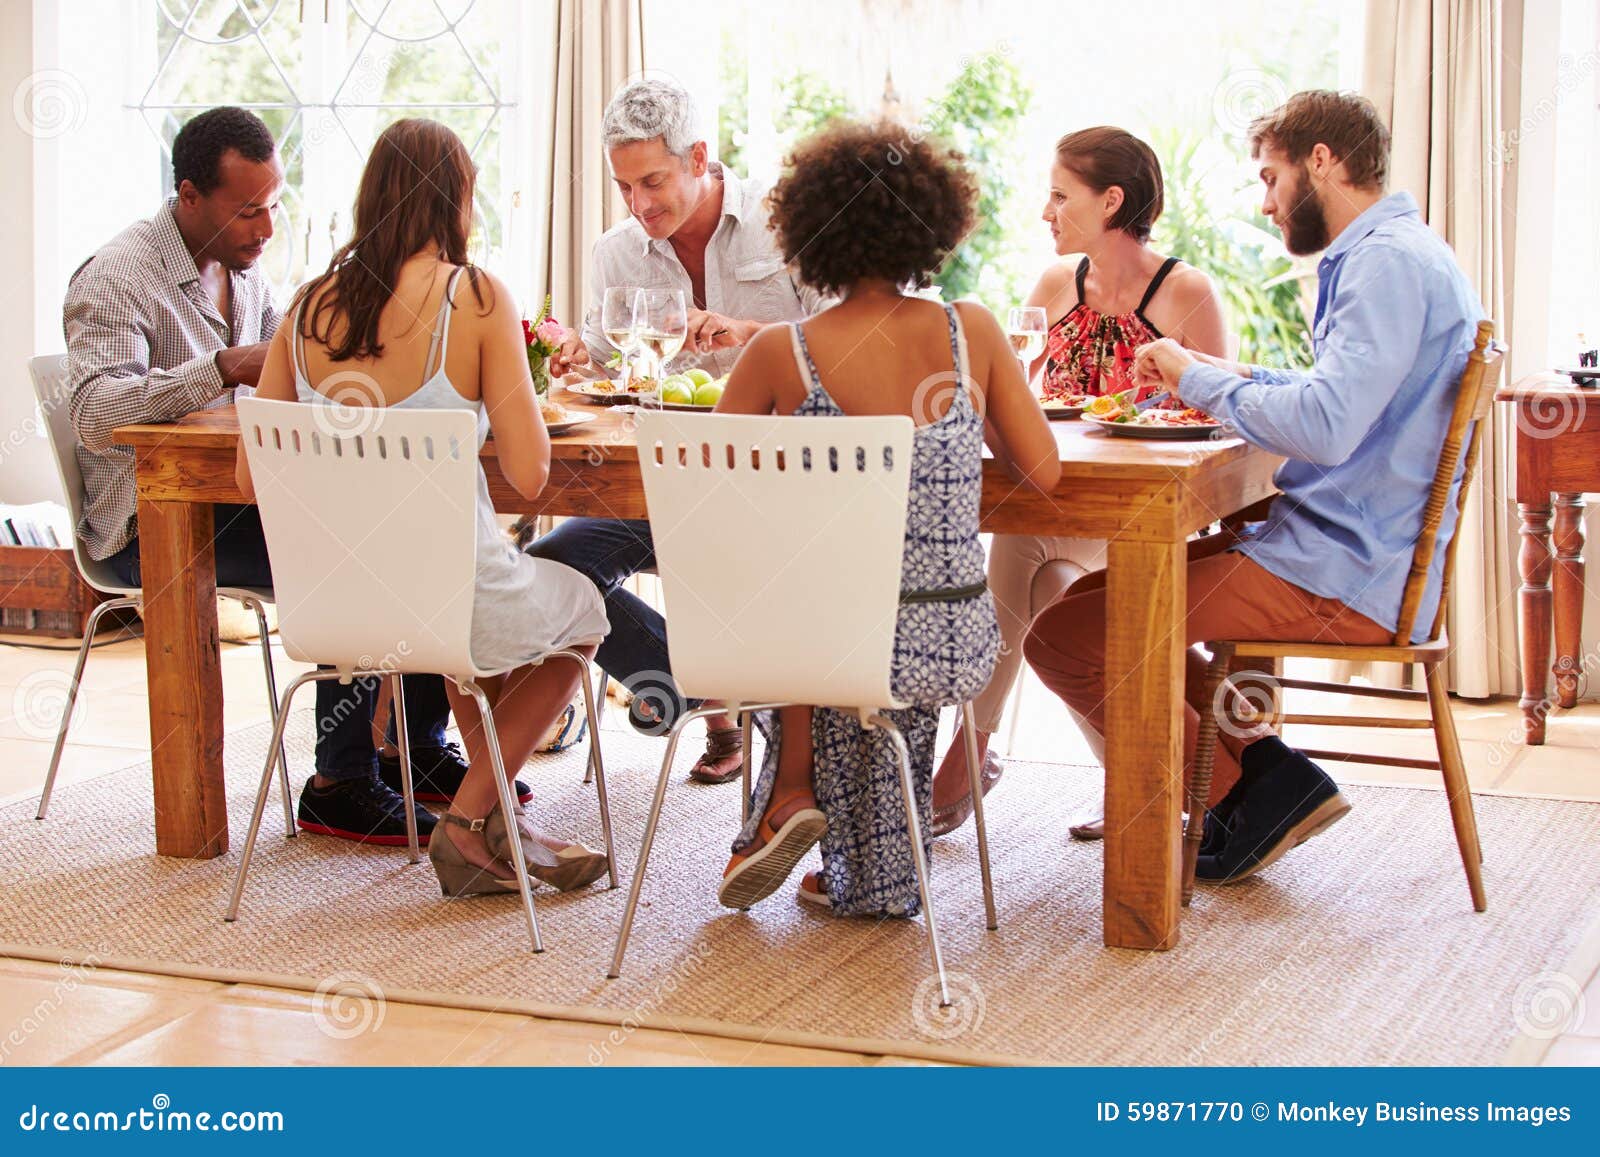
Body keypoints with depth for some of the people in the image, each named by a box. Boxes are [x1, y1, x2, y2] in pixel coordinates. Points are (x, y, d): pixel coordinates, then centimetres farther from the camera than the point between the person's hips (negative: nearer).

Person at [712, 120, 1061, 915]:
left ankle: (791, 797, 25)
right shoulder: (972, 332, -5)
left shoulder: (780, 355, -9)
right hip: (955, 650, 1)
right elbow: (1044, 474, 1)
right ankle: (871, 876, 42)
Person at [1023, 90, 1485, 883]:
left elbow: (1326, 427, -29)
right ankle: (1255, 765, 10)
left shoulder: (1389, 261, -17)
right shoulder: (1394, 254, 17)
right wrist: (1227, 375, 14)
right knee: (1098, 592, 21)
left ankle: (1252, 790, -2)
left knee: (1063, 639, -13)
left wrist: (1199, 381, -13)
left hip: (1343, 579, -11)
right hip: (1360, 556, 11)